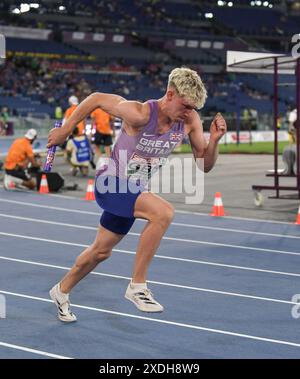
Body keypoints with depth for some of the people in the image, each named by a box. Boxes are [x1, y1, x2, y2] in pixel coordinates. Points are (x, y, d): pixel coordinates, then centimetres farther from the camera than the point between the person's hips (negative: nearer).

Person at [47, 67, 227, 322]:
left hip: (133, 191, 7)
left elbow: (205, 164, -4)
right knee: (163, 212, -32)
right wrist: (65, 130, -5)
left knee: (101, 252, 21)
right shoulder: (140, 114, -27)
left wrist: (214, 140, -23)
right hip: (110, 185, -7)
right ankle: (137, 286, -21)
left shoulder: (190, 120, -11)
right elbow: (96, 99, -14)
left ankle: (62, 291, 46)